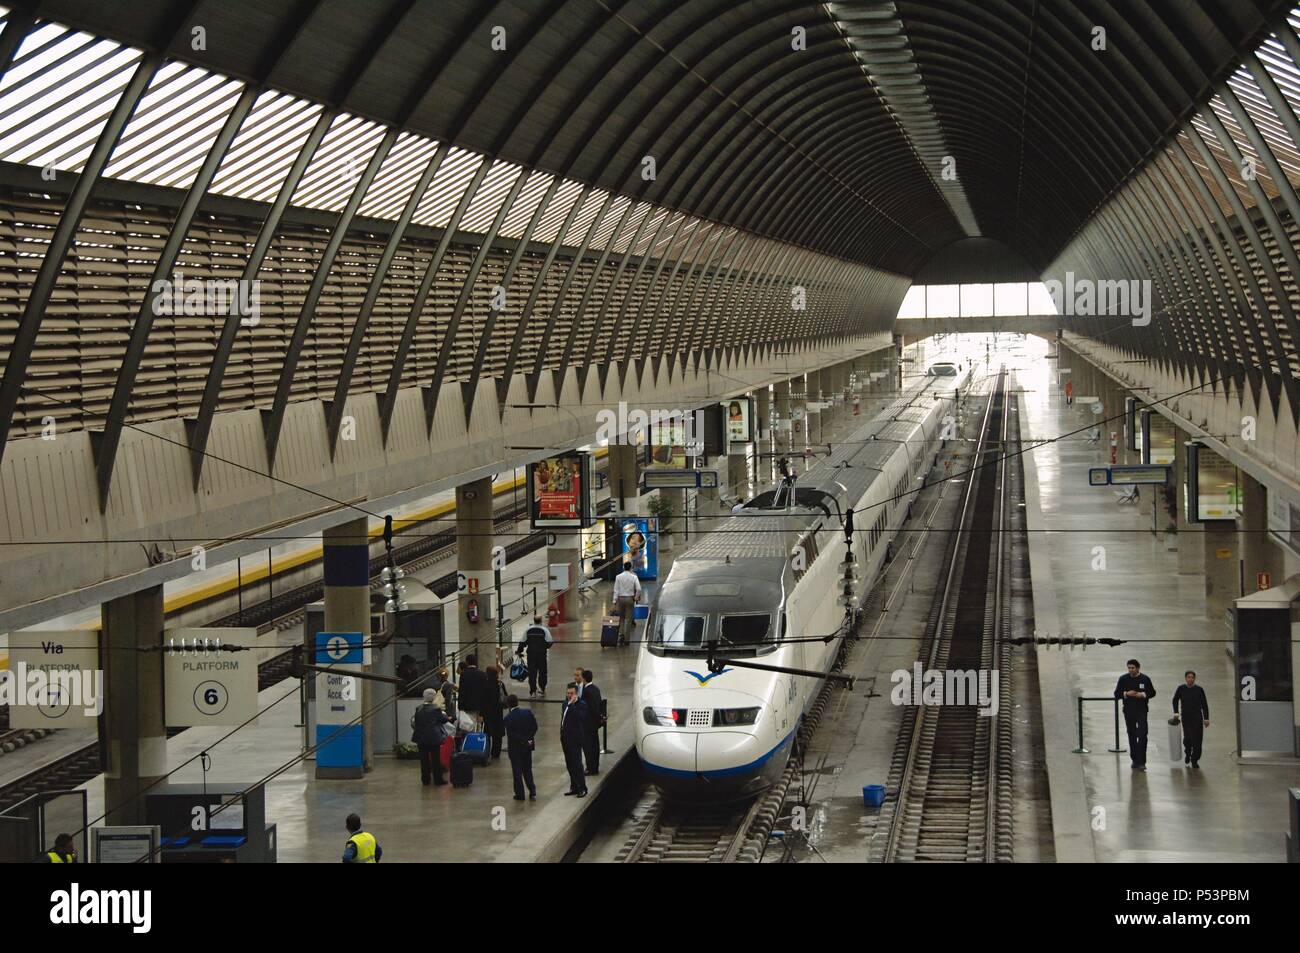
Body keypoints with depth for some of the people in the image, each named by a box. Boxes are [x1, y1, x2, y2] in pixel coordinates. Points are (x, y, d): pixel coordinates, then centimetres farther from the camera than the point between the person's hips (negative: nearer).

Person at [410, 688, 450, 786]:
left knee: (424, 759, 9)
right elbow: (444, 720, -2)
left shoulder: (419, 709, 0)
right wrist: (444, 714, 18)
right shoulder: (436, 709, -12)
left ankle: (425, 779, 12)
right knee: (436, 759, 5)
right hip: (434, 738, -4)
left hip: (421, 738, 4)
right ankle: (438, 779, 8)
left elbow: (414, 722, 9)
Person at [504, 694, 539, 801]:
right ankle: (532, 792, 11)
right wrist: (529, 739, -6)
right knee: (527, 769, 16)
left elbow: (510, 734, -20)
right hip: (528, 747, 5)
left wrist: (524, 741, -14)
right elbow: (534, 727, -5)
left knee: (517, 771, 6)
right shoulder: (528, 712, -3)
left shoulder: (508, 718, -16)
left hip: (515, 747, -5)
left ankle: (520, 794, 9)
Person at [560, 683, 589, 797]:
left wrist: (571, 704, -30)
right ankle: (574, 787, 23)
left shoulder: (581, 705, -13)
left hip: (575, 740, -8)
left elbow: (578, 717, -32)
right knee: (570, 765, 14)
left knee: (577, 764, -5)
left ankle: (582, 789, 3)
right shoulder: (566, 704, 12)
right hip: (566, 739, 8)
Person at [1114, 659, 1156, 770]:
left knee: (1142, 735, -11)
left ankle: (1141, 762, -11)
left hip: (1142, 711, -2)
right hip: (1128, 711, 2)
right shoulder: (1123, 679, 2)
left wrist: (1143, 695, -14)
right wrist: (1126, 693, -14)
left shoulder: (1145, 679, -2)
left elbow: (1152, 693, 5)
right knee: (1132, 736, 10)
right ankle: (1135, 760, 21)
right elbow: (1117, 694, 4)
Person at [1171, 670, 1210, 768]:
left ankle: (1194, 761, 9)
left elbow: (1204, 705, 3)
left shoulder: (1199, 690, -2)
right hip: (1186, 718, 0)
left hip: (1197, 718, 0)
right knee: (1188, 737, -9)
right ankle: (1187, 753, 22)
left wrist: (1206, 718, 0)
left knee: (1197, 739, -3)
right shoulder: (1181, 689, -1)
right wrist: (1176, 712, 4)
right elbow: (1175, 700, 14)